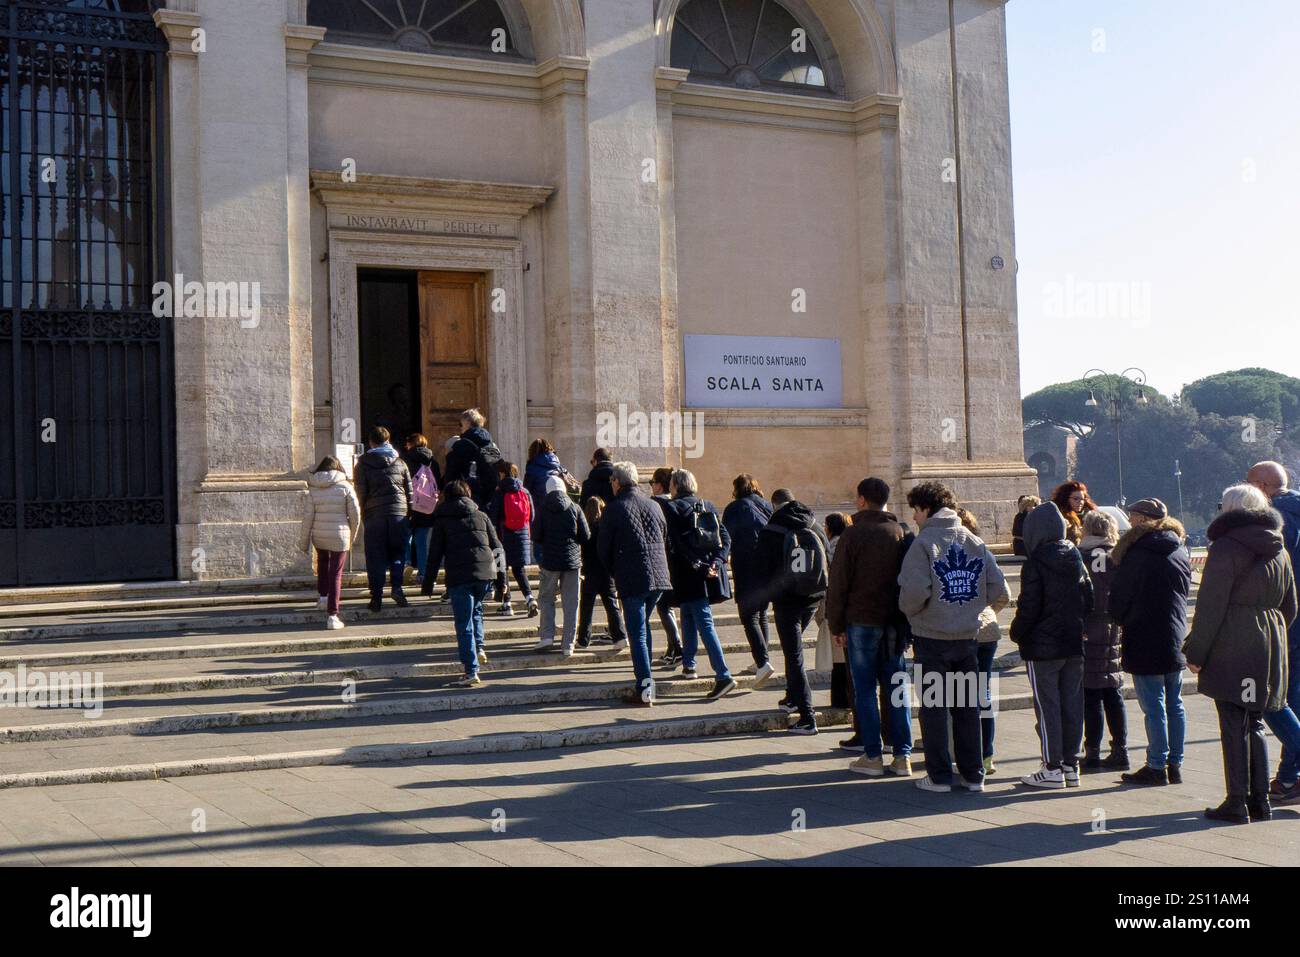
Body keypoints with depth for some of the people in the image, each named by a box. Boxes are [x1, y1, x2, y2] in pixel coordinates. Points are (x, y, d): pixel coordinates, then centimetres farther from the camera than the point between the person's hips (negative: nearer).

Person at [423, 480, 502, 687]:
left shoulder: (441, 520, 8)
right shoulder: (481, 516, 15)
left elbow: (435, 554, 4)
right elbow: (496, 546, 13)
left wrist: (428, 584, 9)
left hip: (458, 577, -3)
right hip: (486, 574, 3)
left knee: (464, 625, -1)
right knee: (475, 609, 29)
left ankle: (471, 672, -5)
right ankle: (479, 647, 13)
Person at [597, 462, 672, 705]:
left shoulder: (613, 509, -6)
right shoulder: (654, 506, 9)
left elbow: (603, 548, -1)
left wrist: (615, 573, 14)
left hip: (632, 580, -5)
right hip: (659, 576, 5)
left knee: (637, 634, -3)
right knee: (643, 626, 22)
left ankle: (645, 689, -8)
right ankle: (645, 675, 26)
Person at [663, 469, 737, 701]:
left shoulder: (671, 508, -5)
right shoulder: (708, 507, 13)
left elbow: (674, 544, -14)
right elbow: (725, 538, 4)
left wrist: (698, 566, -13)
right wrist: (716, 562, -5)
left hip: (690, 575, -6)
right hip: (710, 573, 6)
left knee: (705, 623, -8)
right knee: (689, 615, 23)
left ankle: (723, 675, -17)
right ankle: (688, 664, 30)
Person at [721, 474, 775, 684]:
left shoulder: (733, 509, 0)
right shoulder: (767, 506, 13)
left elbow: (727, 539, -2)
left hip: (747, 568, -5)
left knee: (749, 617, -5)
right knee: (761, 614, 18)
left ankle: (763, 662, -21)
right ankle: (760, 661, 19)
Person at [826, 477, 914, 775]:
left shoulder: (853, 534, -7)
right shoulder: (902, 533, 6)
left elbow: (838, 583, -6)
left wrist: (836, 625, 0)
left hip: (862, 621, -4)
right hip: (895, 622, 4)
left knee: (865, 689, 2)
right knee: (897, 687, 8)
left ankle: (873, 756, 3)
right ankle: (902, 756, 8)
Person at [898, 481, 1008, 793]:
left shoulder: (924, 543, -11)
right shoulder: (975, 542, 5)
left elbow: (915, 591, -23)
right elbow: (999, 589, 0)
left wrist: (909, 611, -2)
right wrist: (970, 607, 13)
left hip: (932, 638, -5)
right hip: (968, 636, 5)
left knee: (934, 708, 4)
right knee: (967, 707, 12)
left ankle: (940, 776, 7)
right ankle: (973, 775, 16)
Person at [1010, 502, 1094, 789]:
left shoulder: (1035, 563, -13)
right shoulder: (1076, 559, 6)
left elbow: (1029, 607, -15)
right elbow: (1089, 601, 9)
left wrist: (1016, 633, 0)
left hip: (1043, 646, -6)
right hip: (1074, 644, 6)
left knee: (1047, 706, 0)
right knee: (1072, 705, 10)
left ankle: (1053, 768, 2)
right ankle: (1071, 766, 15)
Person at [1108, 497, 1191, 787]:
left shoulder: (1138, 553, -13)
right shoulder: (1180, 552, 8)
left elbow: (1119, 598, -9)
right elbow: (1186, 591, 16)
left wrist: (1123, 621, 10)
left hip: (1144, 641, -7)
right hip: (1176, 640, 7)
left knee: (1154, 706, -3)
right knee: (1174, 704, 12)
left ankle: (1156, 768, 0)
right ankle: (1175, 765, 17)